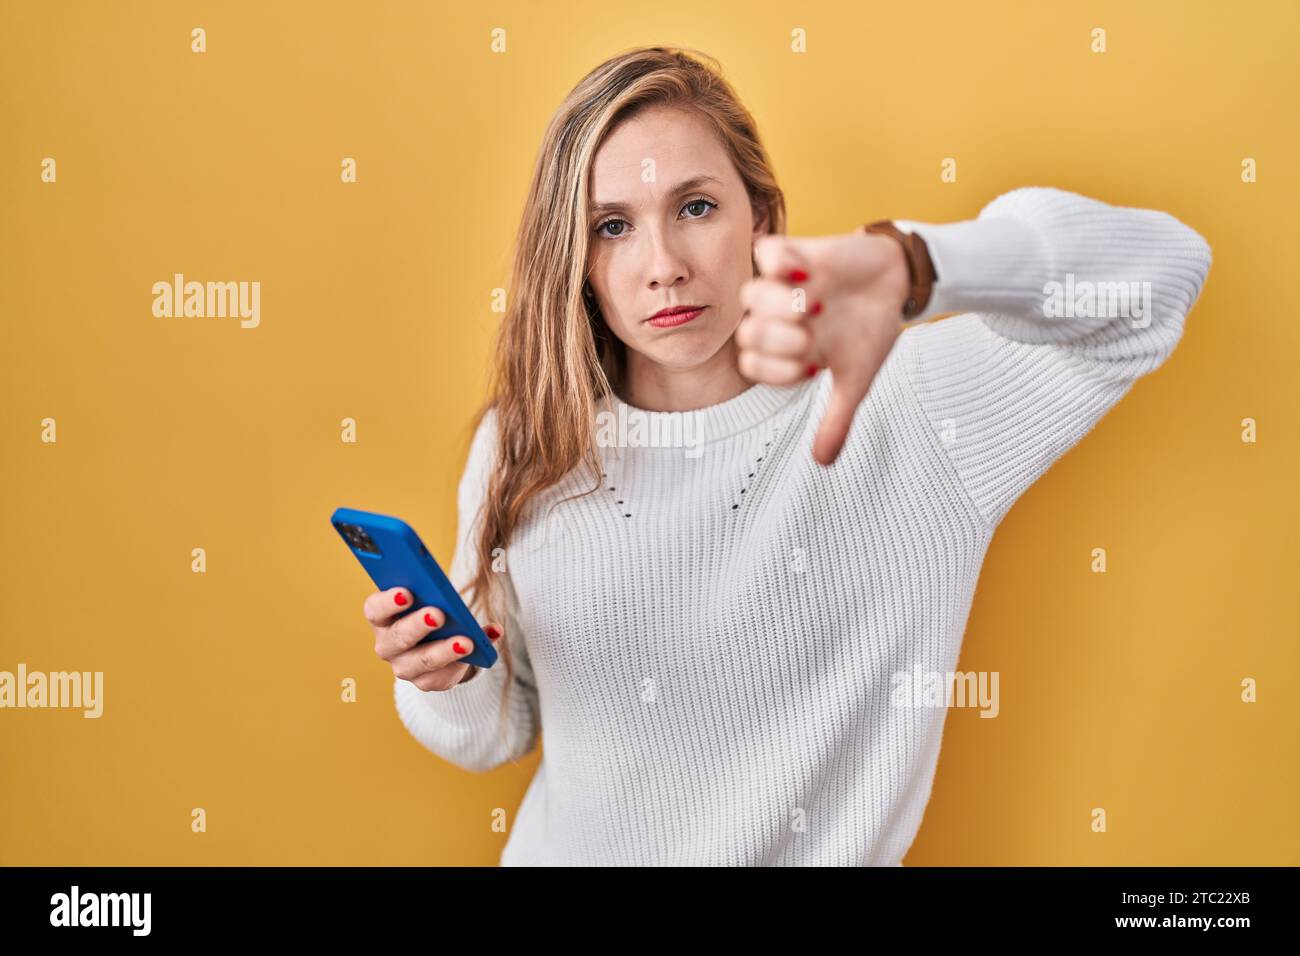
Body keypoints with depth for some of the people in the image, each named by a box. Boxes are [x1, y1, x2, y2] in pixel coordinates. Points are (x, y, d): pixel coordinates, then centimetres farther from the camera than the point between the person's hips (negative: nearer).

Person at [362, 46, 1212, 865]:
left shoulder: (899, 404, -10)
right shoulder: (521, 452, -4)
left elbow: (1160, 274, -18)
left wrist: (908, 267, -32)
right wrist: (447, 679, -17)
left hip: (837, 849, 0)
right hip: (575, 849, 1)